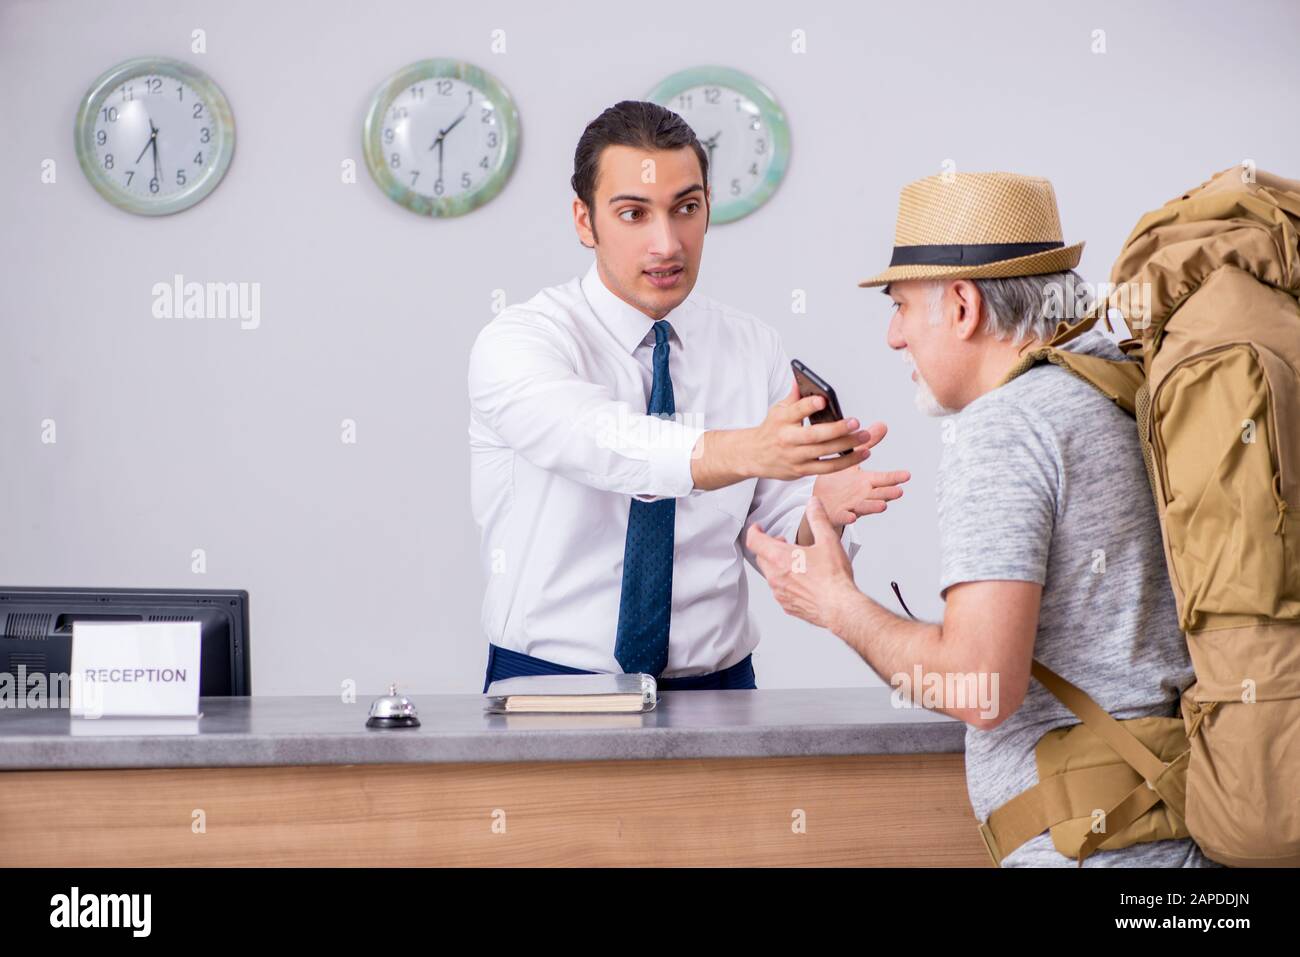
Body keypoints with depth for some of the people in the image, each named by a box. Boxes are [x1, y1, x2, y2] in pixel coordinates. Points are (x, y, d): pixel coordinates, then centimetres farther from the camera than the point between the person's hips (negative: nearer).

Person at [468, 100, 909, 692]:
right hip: (551, 682, -5)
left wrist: (824, 510, -17)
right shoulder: (519, 341, -6)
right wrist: (748, 450, -42)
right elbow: (603, 442, -26)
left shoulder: (756, 350, 8)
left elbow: (777, 542, 5)